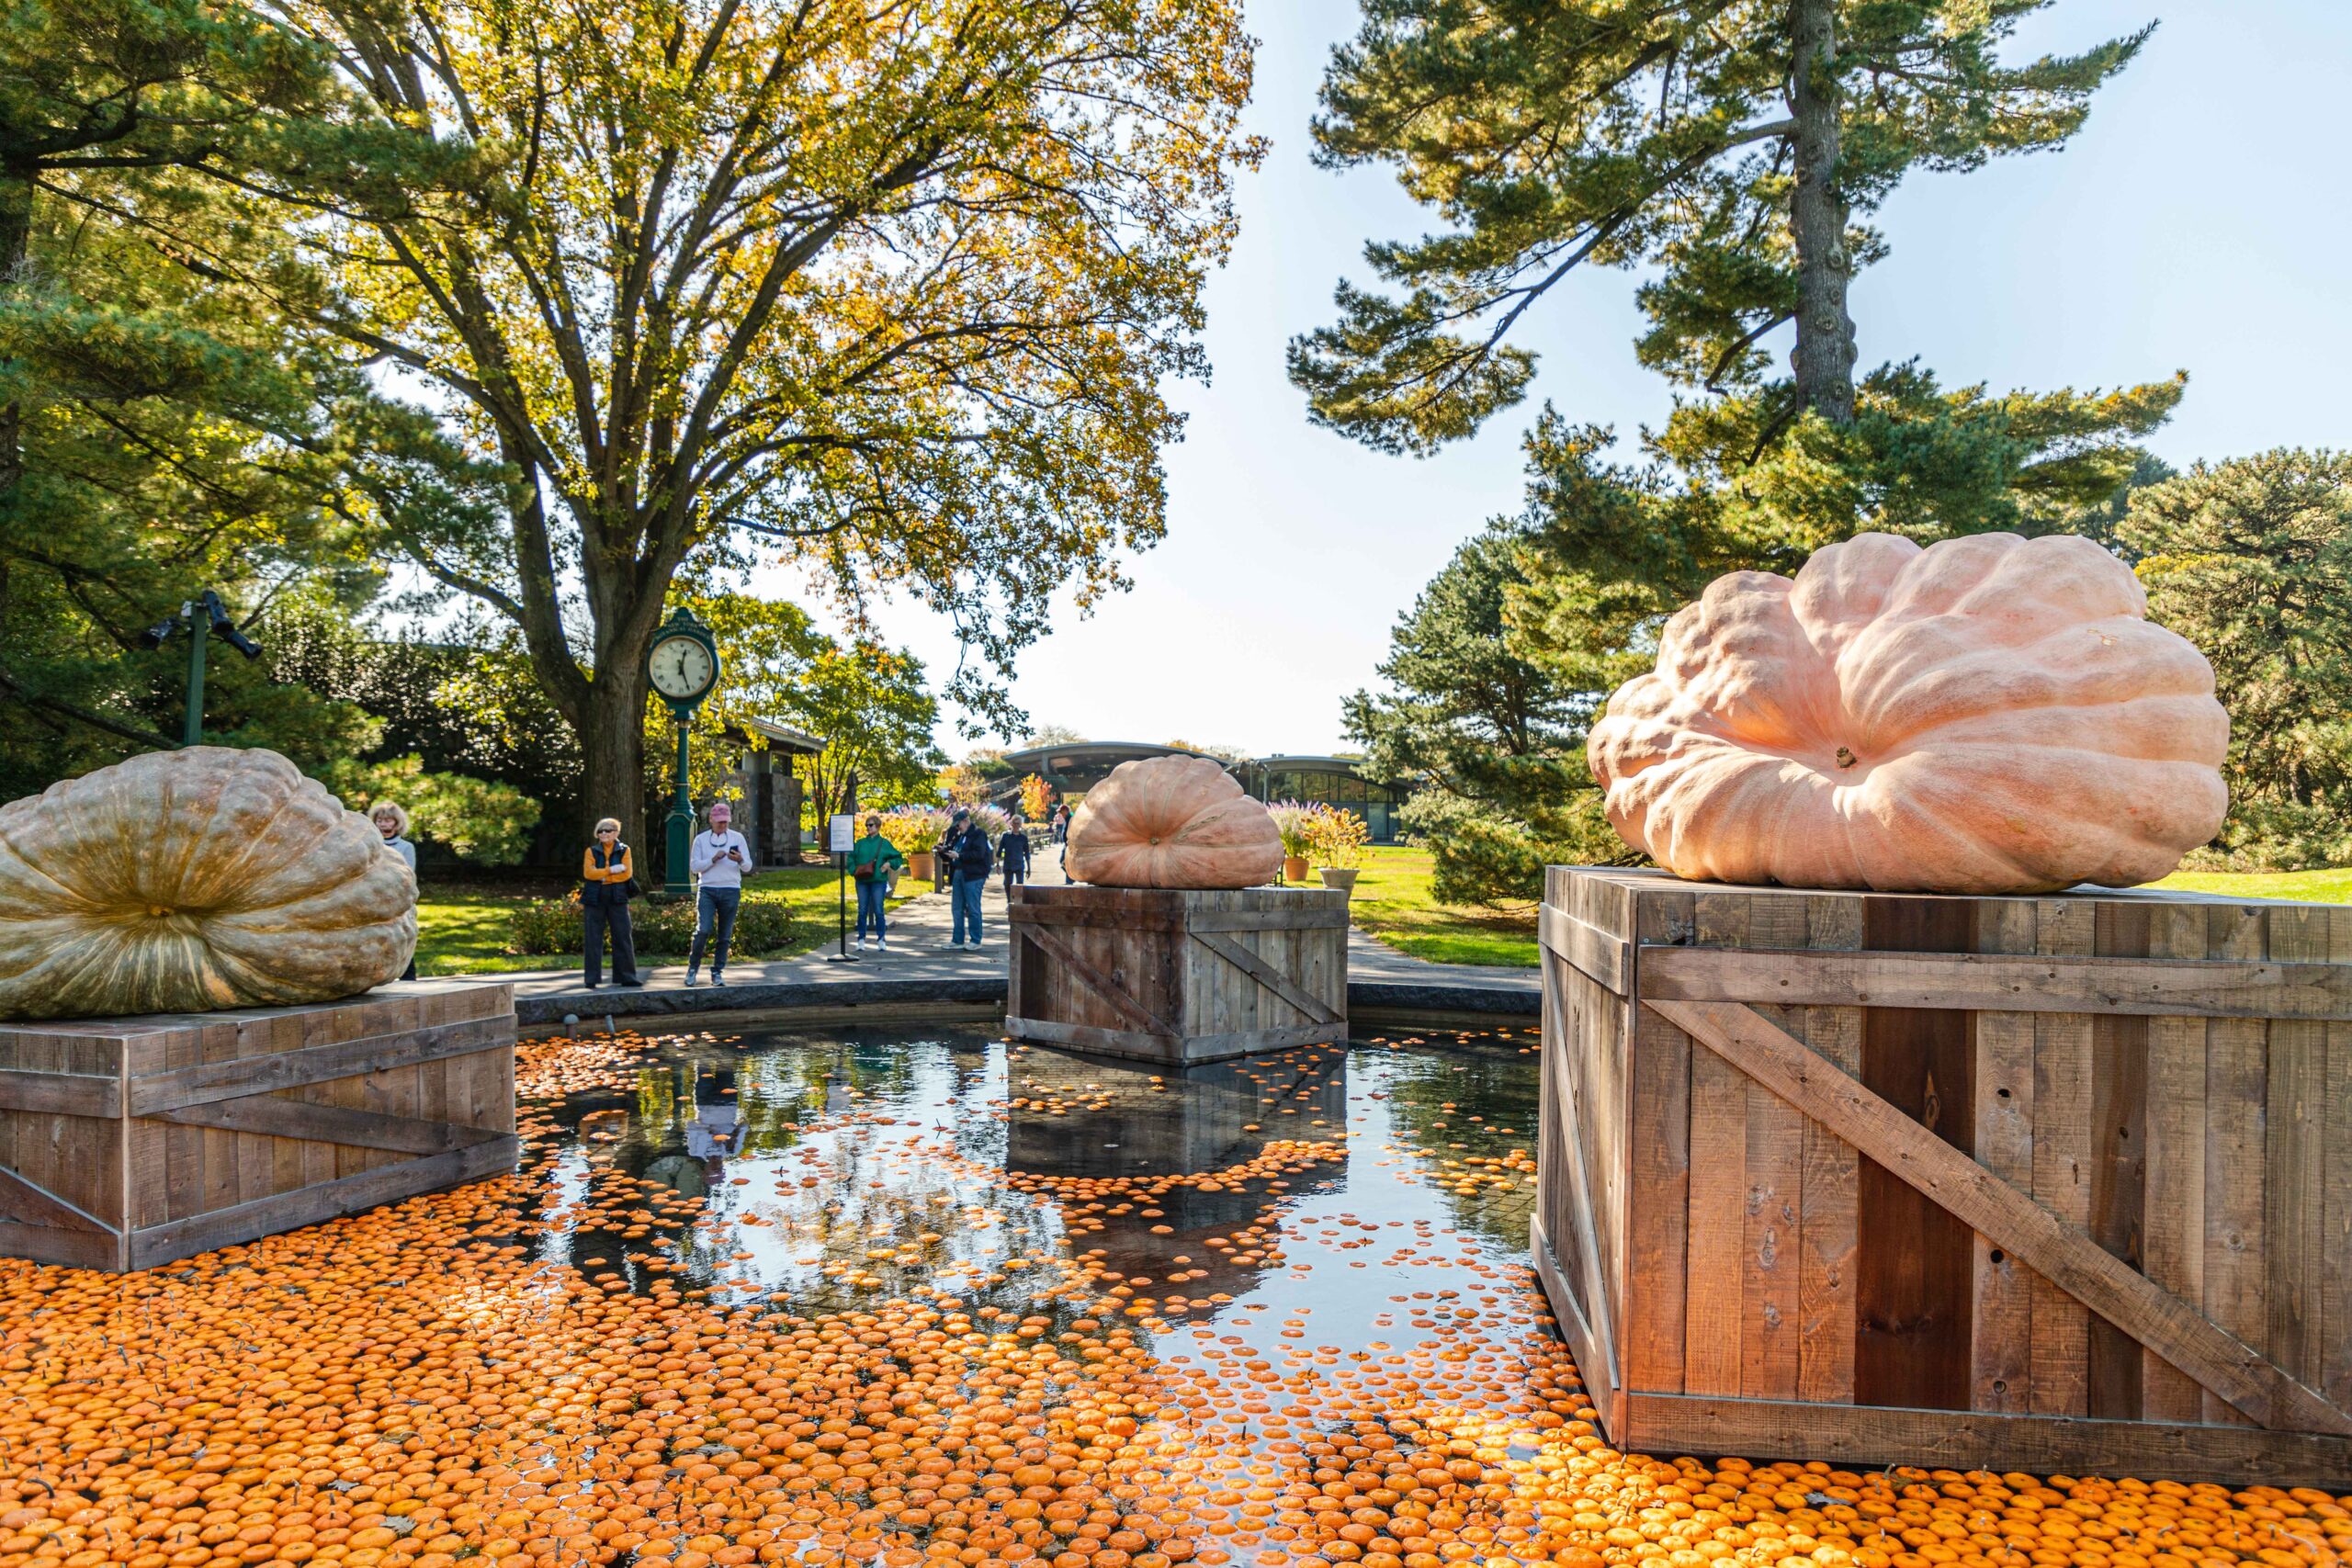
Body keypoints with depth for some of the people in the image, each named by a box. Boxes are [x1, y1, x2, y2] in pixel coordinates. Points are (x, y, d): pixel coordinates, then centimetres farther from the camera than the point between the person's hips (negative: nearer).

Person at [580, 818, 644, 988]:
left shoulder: (624, 850, 7)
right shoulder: (592, 851, 8)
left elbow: (627, 874, -7)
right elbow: (588, 873, -8)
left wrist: (602, 876, -9)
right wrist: (611, 870, -14)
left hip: (617, 899, 0)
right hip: (594, 899, 0)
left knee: (623, 937, 0)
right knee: (592, 939, 1)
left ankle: (626, 976, 7)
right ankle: (592, 979, 6)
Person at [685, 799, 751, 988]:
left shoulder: (737, 838, 7)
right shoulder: (701, 839, 6)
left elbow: (748, 866, 3)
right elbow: (694, 866, 1)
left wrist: (740, 860, -19)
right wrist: (713, 860, -13)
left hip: (731, 890, 2)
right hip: (707, 889, -1)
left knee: (725, 935, 4)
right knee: (703, 930, -14)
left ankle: (717, 972, 13)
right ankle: (692, 967, 4)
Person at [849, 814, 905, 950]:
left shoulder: (884, 843, 4)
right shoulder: (860, 843, 10)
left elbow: (899, 858, 7)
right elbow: (851, 858, 12)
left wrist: (889, 864, -9)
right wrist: (854, 871, -2)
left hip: (879, 881, -2)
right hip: (862, 881, 2)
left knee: (879, 911, -2)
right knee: (862, 911, 5)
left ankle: (881, 939, 4)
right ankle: (861, 939, 13)